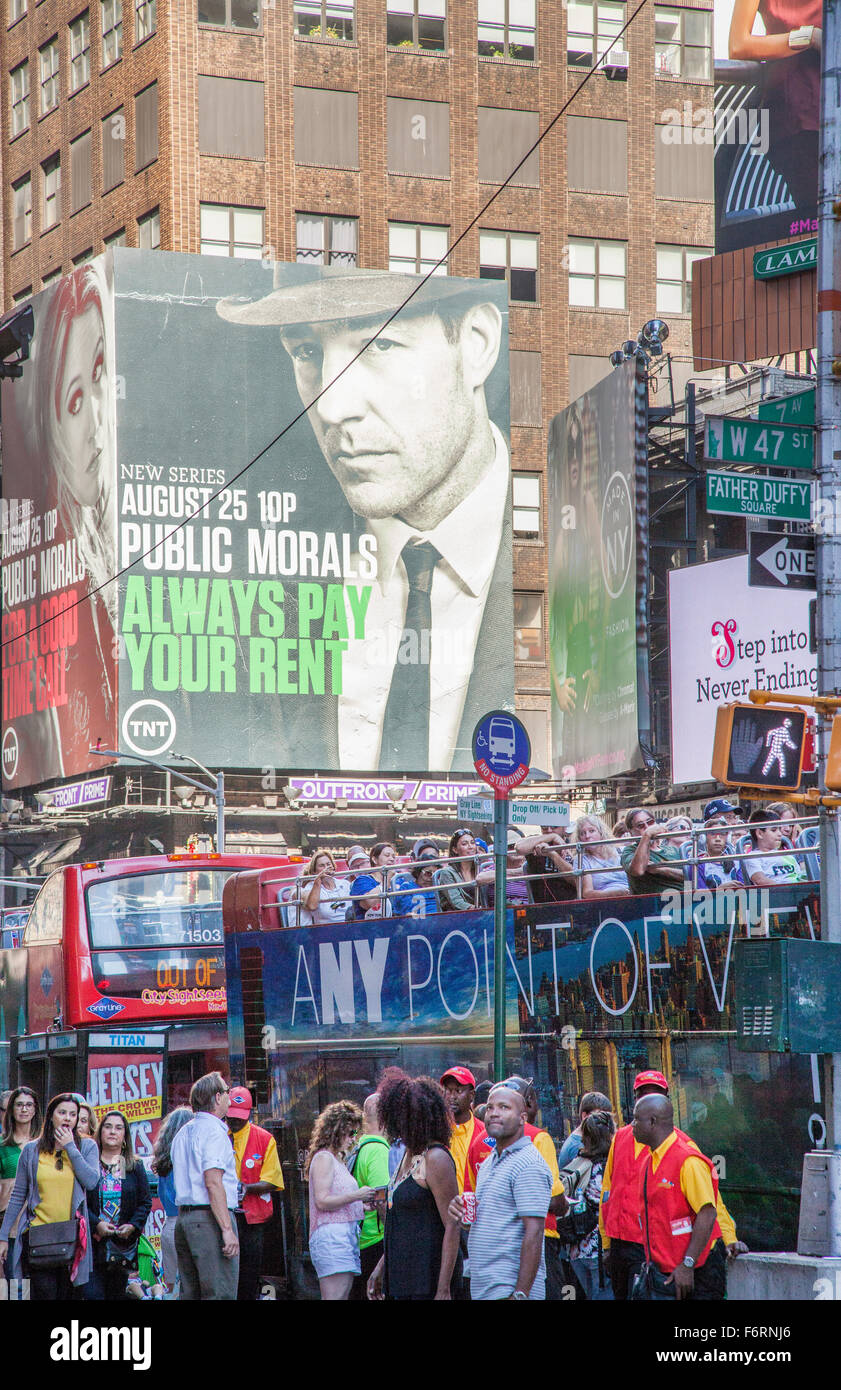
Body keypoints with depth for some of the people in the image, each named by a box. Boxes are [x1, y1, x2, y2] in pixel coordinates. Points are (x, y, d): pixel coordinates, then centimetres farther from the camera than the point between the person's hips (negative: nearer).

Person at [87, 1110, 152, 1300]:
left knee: (117, 1294, 6)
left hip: (123, 1246, 3)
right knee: (93, 1295, -11)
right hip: (93, 1243, -3)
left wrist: (133, 1226, -8)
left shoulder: (135, 1168, 12)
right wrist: (96, 1224, -16)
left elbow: (145, 1202, 8)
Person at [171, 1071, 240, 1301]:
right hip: (209, 1219, -9)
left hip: (183, 1218, 9)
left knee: (189, 1293, 9)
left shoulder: (183, 1133, 19)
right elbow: (213, 1183, -17)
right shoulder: (214, 1131, -9)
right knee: (220, 1293, -10)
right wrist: (227, 1229, -20)